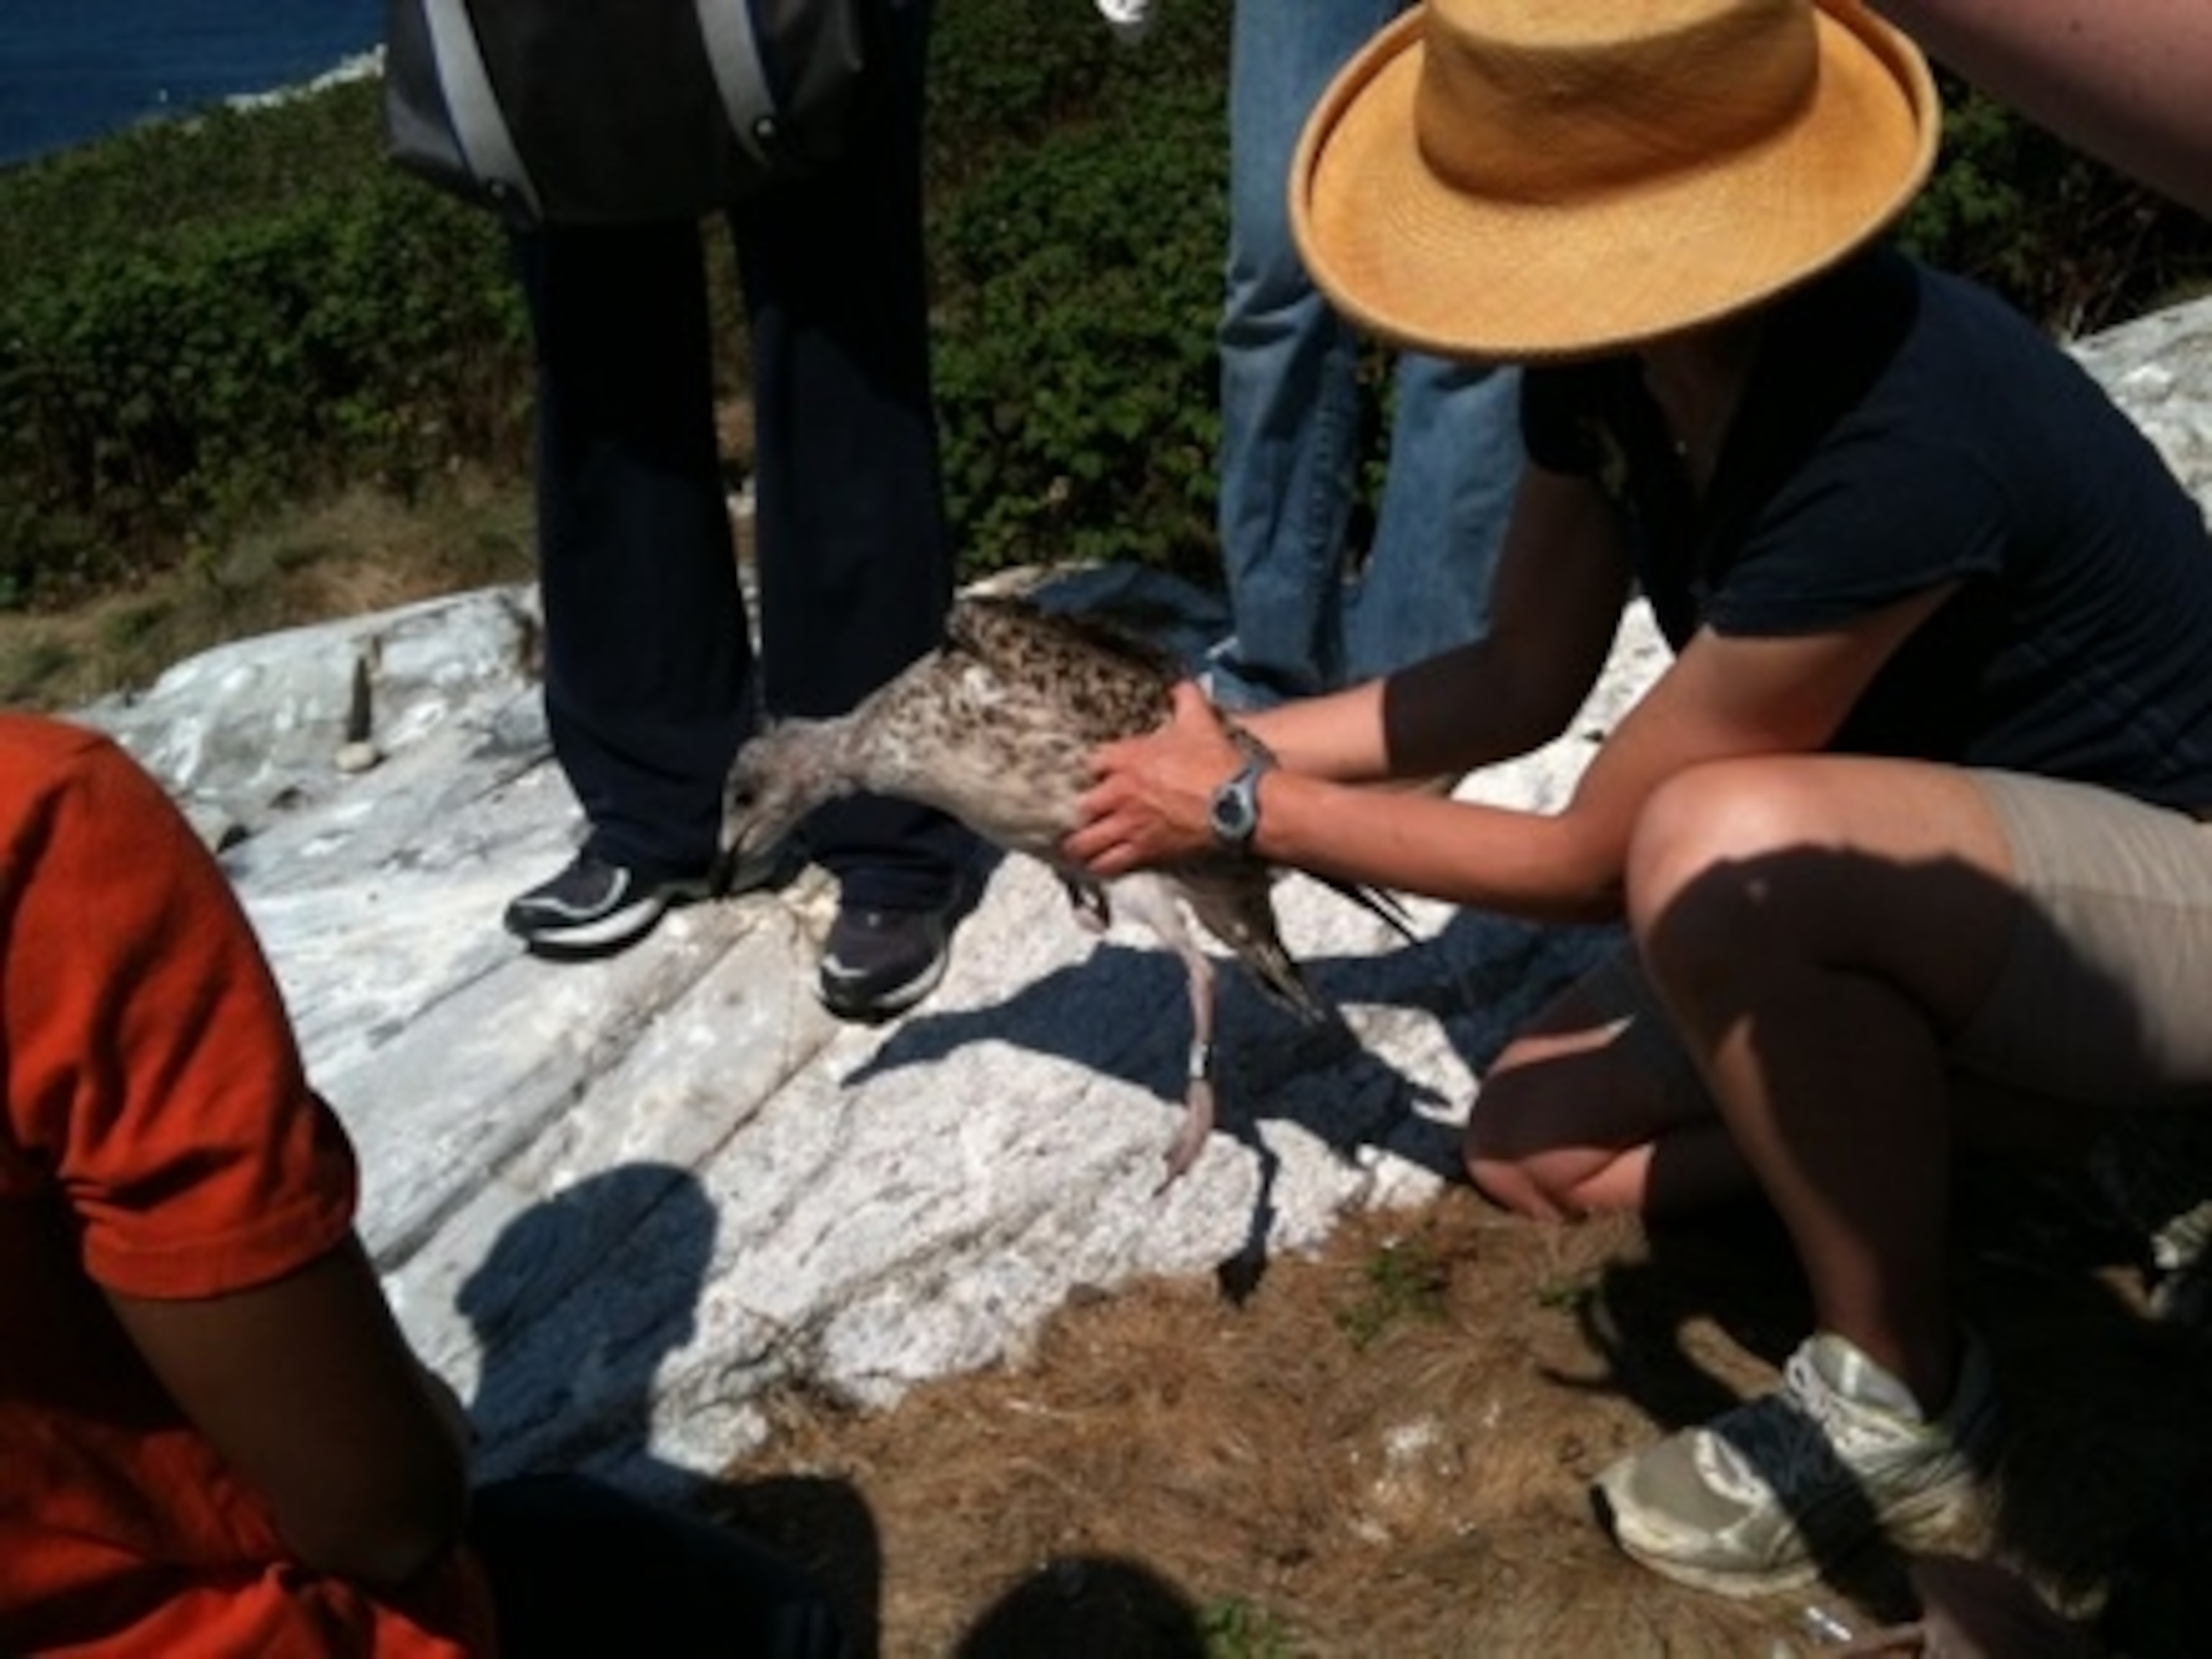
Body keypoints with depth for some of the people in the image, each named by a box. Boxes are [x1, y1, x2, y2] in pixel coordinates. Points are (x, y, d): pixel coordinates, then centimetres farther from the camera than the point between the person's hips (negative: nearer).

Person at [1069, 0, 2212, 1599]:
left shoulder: (1886, 446, -37)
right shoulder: (1609, 362, -12)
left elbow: (1589, 857, -25)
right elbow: (1519, 682, 3)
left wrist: (1251, 812, -15)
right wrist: (1224, 746, -3)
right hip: (1945, 853, 8)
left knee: (1720, 850, -37)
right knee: (1540, 1145, 4)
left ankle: (1899, 1398, -13)